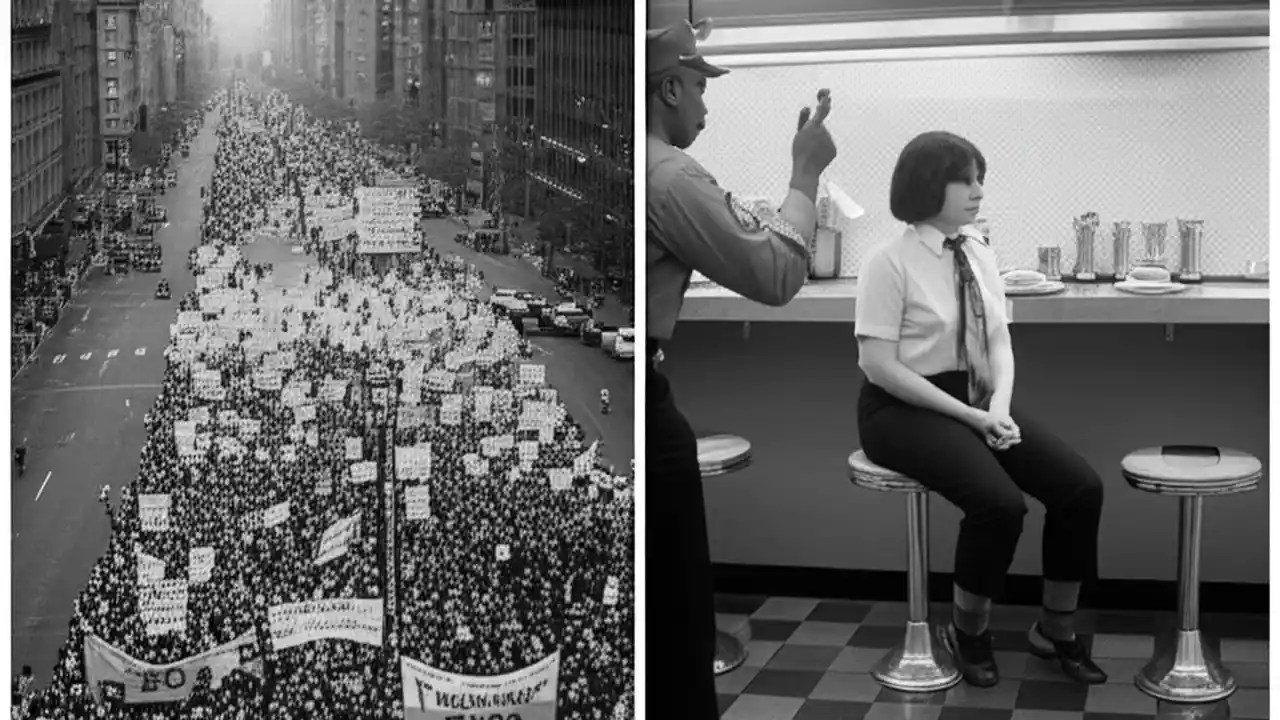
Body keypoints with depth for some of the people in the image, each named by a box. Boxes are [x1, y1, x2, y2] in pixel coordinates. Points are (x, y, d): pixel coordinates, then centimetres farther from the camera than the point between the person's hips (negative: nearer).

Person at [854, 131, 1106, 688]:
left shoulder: (980, 255, 8)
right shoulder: (889, 262, -13)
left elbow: (1000, 342, 9)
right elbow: (880, 366, -17)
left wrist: (999, 404, -12)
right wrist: (969, 415, -19)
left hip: (977, 399, 7)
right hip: (905, 409, -7)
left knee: (1081, 487, -11)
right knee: (999, 502, -29)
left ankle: (1057, 629, 8)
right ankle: (968, 631, -2)